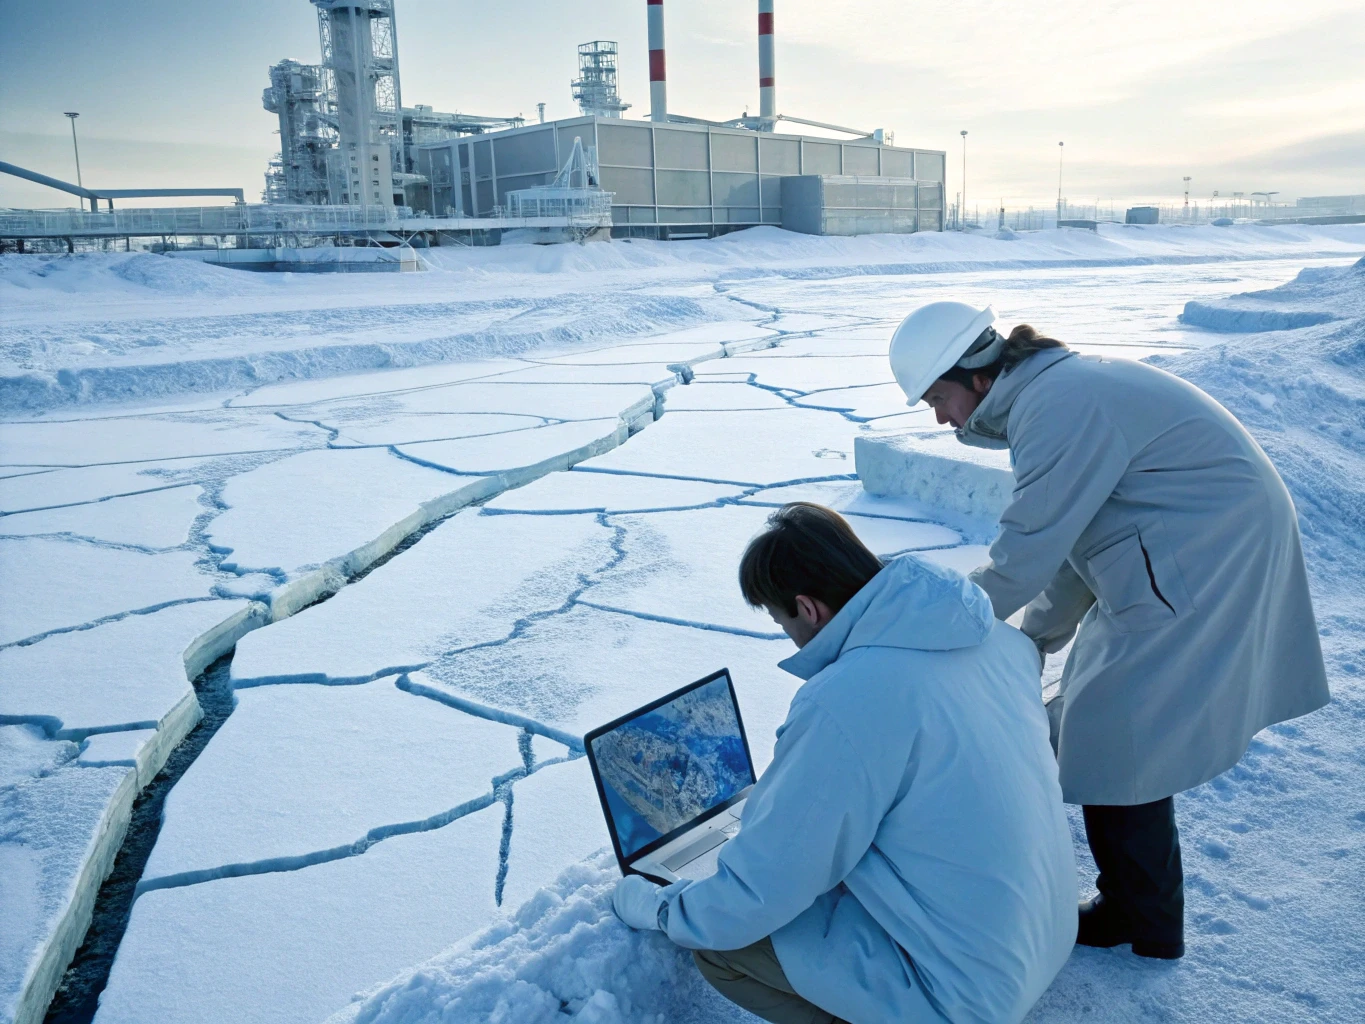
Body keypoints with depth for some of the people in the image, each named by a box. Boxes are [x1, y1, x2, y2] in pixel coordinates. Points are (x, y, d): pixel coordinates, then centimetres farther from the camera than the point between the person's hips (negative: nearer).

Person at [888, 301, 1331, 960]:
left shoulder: (1057, 409, -22)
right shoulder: (1058, 388, 12)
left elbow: (1027, 551, -20)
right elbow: (1070, 533, 17)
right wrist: (1035, 636, 19)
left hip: (1198, 573, -11)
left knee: (1116, 742, -1)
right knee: (1118, 729, 16)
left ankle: (1142, 924, 18)